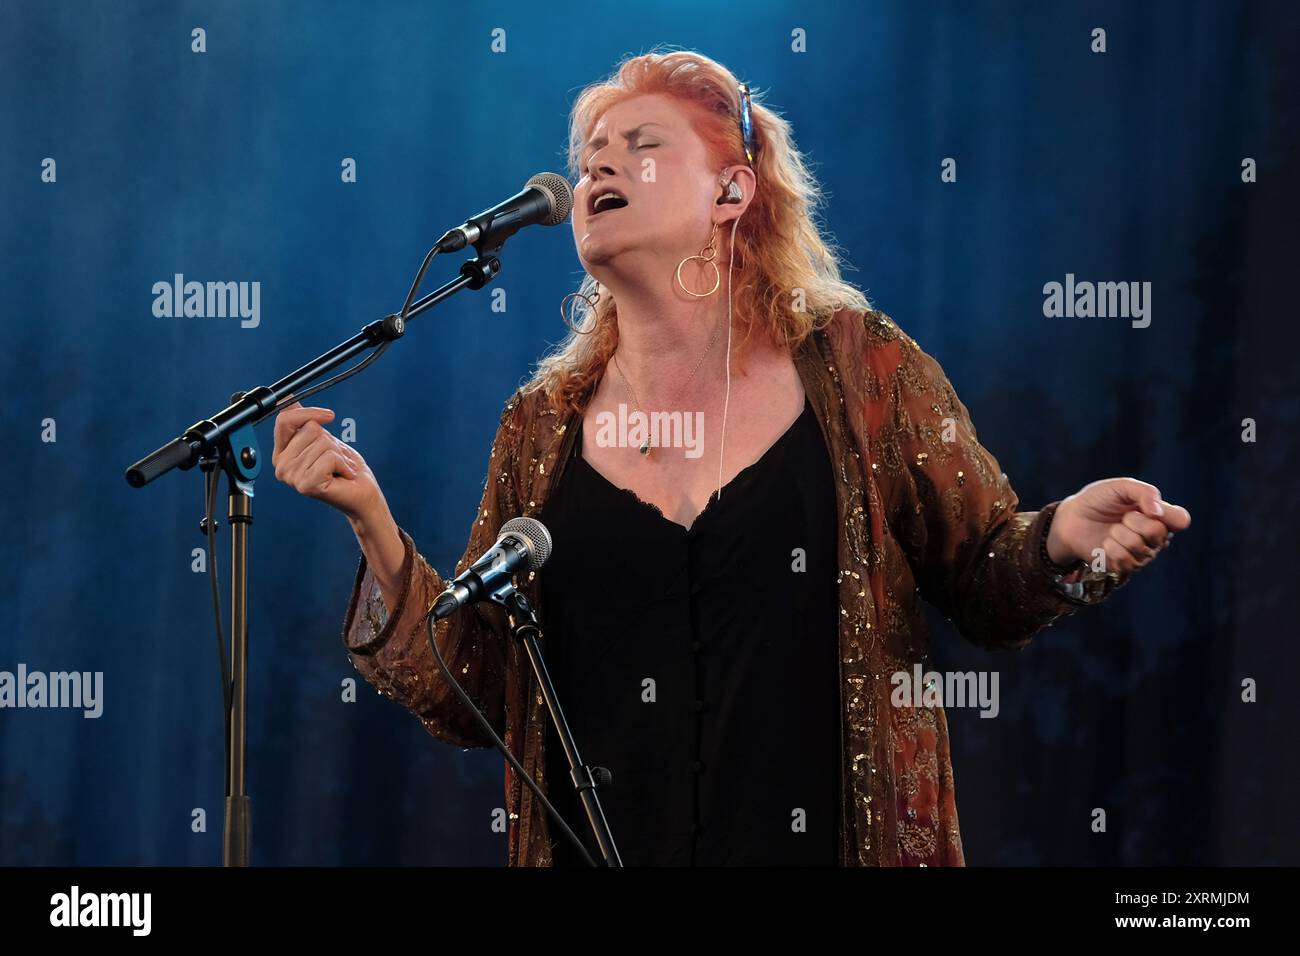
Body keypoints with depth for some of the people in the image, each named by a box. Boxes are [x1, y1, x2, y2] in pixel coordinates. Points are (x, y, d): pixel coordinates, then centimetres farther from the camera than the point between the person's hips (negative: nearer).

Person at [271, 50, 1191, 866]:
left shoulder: (861, 367, -2)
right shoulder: (544, 424, 4)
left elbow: (985, 587, 4)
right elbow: (475, 694, 5)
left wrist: (1061, 544, -17)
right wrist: (376, 526, -7)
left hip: (836, 841, -2)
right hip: (607, 846, 2)